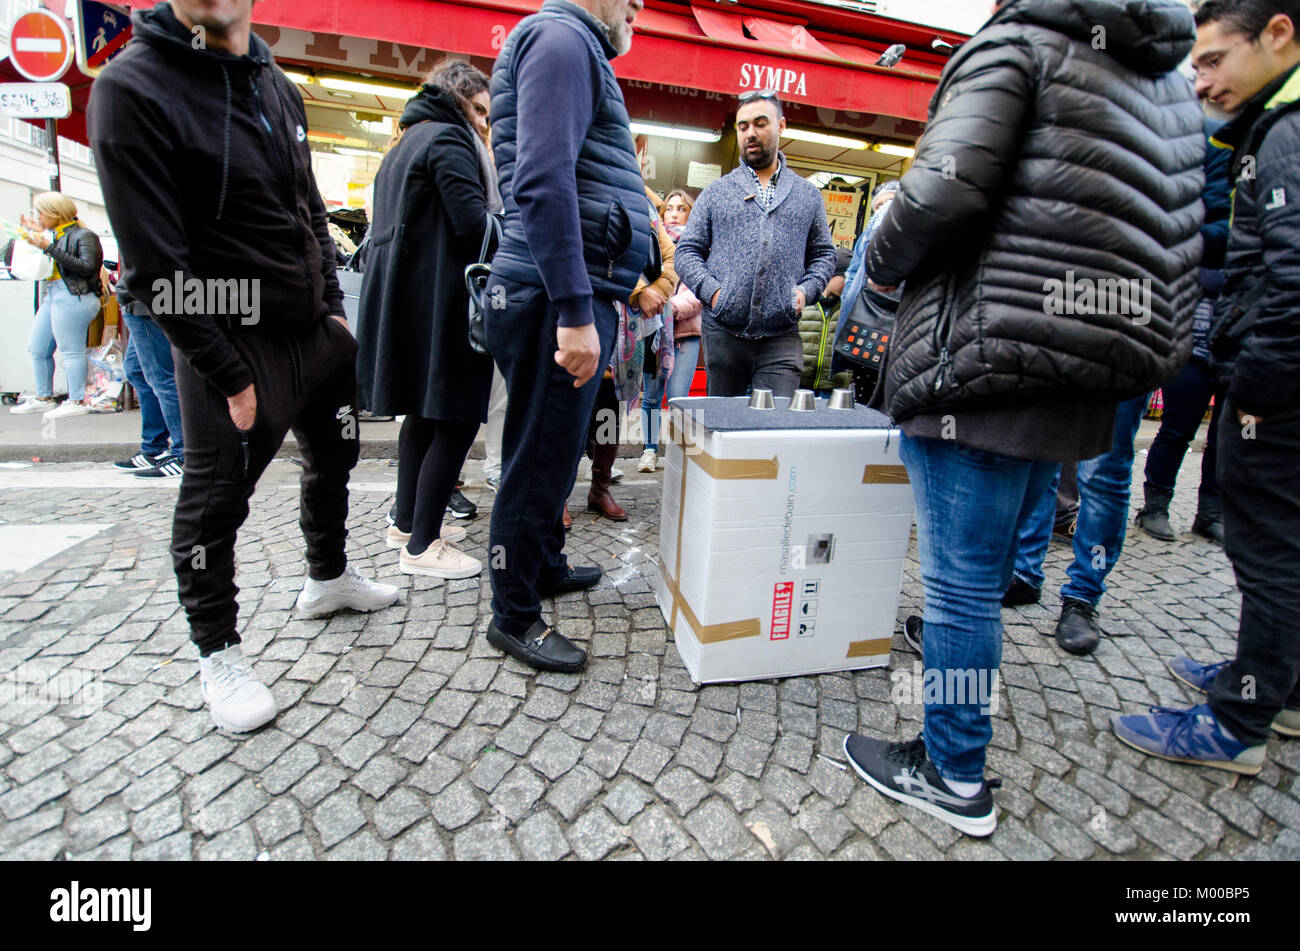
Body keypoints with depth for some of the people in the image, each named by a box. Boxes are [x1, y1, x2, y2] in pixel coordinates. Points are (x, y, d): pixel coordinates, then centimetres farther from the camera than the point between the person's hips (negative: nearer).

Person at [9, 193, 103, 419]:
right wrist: (36, 235, 14)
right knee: (37, 348, 12)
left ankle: (77, 401, 0)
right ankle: (44, 398, 21)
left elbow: (87, 267, -18)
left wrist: (49, 248, -16)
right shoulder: (53, 235, 18)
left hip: (73, 297, -9)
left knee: (71, 350, -7)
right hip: (51, 296, 9)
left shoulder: (83, 235, -6)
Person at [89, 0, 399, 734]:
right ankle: (218, 653, 22)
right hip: (234, 345, -7)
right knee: (214, 505, 2)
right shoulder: (133, 89, -13)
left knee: (334, 461, 20)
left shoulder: (278, 87, 10)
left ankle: (329, 578, 43)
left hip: (318, 333, 8)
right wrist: (227, 374, -18)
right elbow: (155, 262, -18)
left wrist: (335, 308, 8)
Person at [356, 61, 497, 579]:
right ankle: (421, 545, -4)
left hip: (402, 297, 10)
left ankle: (407, 520, 25)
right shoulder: (448, 139, -6)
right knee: (458, 417, -9)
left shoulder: (405, 144, 24)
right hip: (440, 300, -10)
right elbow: (473, 222, -18)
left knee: (425, 411, 16)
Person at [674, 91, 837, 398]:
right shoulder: (716, 192, 13)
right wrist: (712, 290, -9)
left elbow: (824, 253, 19)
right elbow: (687, 251, 9)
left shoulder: (808, 194, 17)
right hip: (724, 331, 0)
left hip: (781, 337, 0)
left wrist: (806, 290, -1)